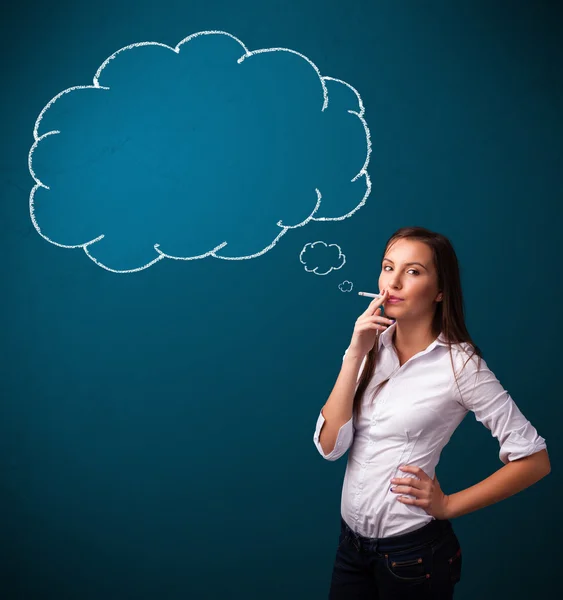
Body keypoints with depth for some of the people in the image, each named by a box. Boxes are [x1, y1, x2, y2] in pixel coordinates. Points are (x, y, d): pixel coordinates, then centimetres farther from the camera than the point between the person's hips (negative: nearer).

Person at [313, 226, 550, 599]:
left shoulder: (459, 363, -14)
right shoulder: (372, 348, -1)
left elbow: (534, 459, -12)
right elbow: (329, 446, -10)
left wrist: (447, 505, -10)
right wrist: (356, 354, -17)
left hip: (412, 550, -4)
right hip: (351, 540, 5)